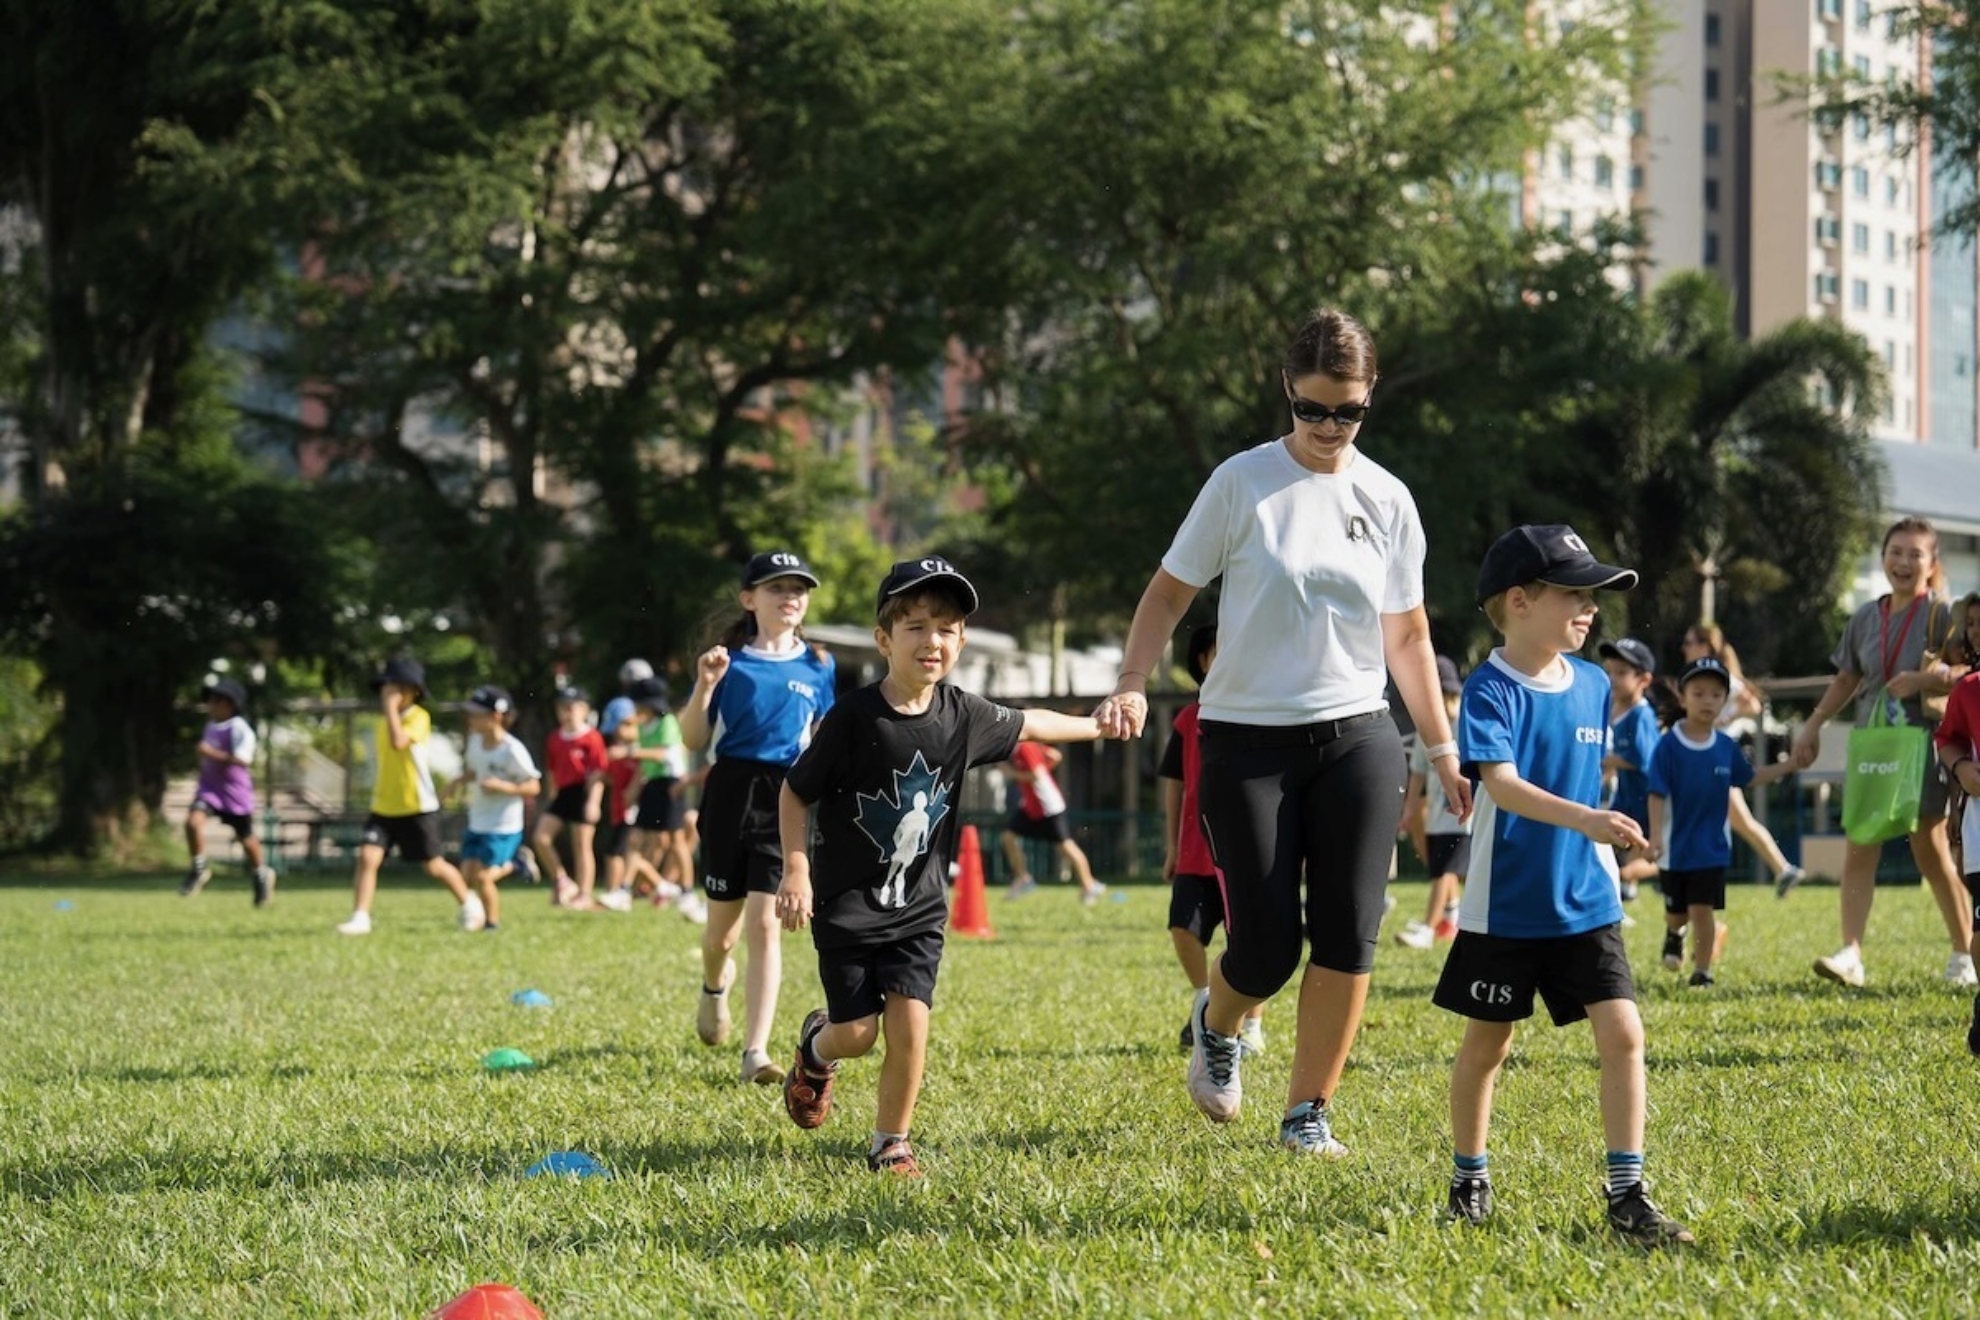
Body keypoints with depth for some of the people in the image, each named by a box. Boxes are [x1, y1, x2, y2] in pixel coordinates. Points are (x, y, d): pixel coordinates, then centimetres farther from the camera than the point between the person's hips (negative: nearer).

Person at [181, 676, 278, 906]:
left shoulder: (239, 729, -16)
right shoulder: (210, 727, 8)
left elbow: (242, 759, -27)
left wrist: (211, 753, -29)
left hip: (235, 790, -5)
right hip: (209, 788, 5)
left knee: (245, 837, 10)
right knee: (194, 820, -21)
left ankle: (262, 875, 36)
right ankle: (198, 870, -5)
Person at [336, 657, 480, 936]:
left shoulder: (418, 717, -13)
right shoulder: (384, 721, 9)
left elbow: (399, 742, -32)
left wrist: (391, 708, -26)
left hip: (417, 807, -5)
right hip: (384, 807, 6)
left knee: (434, 865, 7)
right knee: (368, 856, -13)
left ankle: (469, 904, 30)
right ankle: (360, 917, -11)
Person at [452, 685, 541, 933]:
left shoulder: (512, 750, -19)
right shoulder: (475, 741, 2)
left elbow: (533, 787, -15)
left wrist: (502, 786, -29)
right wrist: (461, 781, -2)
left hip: (503, 827, -7)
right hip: (477, 823, 7)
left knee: (481, 876, -10)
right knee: (467, 875, 3)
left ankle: (492, 921, 12)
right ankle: (510, 864, 27)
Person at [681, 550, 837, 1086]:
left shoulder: (818, 667, 6)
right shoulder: (728, 660, 0)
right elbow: (693, 740, 0)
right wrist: (705, 687, -15)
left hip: (785, 800, 0)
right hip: (731, 793, 0)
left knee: (765, 924, -10)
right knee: (723, 927, 9)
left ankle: (756, 1052, -9)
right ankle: (715, 986, 46)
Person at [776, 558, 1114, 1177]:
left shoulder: (964, 717, -5)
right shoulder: (853, 720, -17)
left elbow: (1024, 725, 18)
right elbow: (795, 793, -8)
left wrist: (1095, 726, 28)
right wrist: (796, 869, -17)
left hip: (918, 907, 3)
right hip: (847, 901, -3)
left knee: (909, 1024, -9)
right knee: (858, 1031, 0)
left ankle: (891, 1141, 9)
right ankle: (817, 1048, 37)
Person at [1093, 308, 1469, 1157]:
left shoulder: (1387, 501, 6)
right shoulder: (1242, 483, -4)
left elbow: (1407, 637, 13)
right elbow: (1170, 592, 0)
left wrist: (1444, 750, 12)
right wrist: (1131, 687, -15)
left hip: (1357, 737, 3)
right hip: (1249, 742, -3)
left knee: (1348, 936, -5)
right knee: (1268, 946, -4)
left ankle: (1308, 1113, 8)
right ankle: (1217, 1025, 32)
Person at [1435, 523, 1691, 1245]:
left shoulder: (1593, 685, 5)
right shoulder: (1491, 689, -14)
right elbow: (1501, 785, -28)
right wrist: (1582, 819, -41)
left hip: (1586, 903, 4)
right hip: (1506, 906, -4)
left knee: (1622, 1032, -8)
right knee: (1486, 1044, 10)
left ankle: (1627, 1193, -4)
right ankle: (1469, 1179, 28)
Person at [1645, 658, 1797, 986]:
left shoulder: (1726, 747, 0)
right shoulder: (1669, 745, -13)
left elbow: (1749, 777, 17)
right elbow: (1657, 794, -15)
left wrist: (1789, 766, 13)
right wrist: (1655, 836, -21)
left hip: (1712, 846, 1)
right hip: (1676, 844, -1)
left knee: (1703, 909, -5)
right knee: (1677, 911, 13)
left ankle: (1702, 970, 4)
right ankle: (1674, 934, 47)